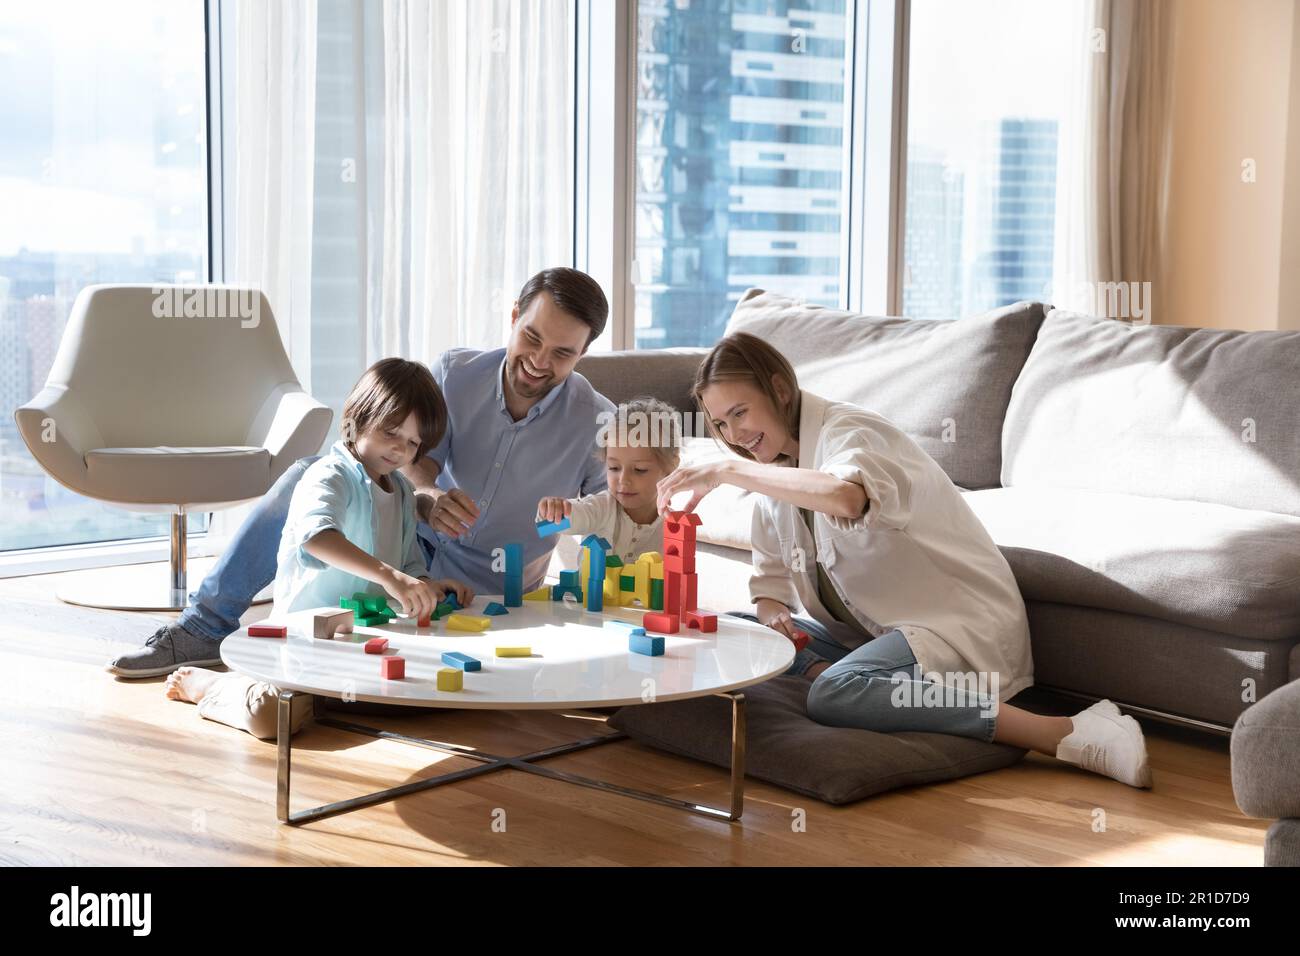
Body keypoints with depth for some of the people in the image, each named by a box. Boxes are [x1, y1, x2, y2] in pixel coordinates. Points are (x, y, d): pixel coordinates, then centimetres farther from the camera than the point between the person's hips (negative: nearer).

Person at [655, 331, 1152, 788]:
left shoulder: (846, 432, -15)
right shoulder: (775, 475, 11)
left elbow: (846, 494, -41)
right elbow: (770, 583, 12)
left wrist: (728, 471, -41)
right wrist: (773, 614, -12)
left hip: (958, 625, -8)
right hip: (868, 632, 8)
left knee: (832, 696, -35)